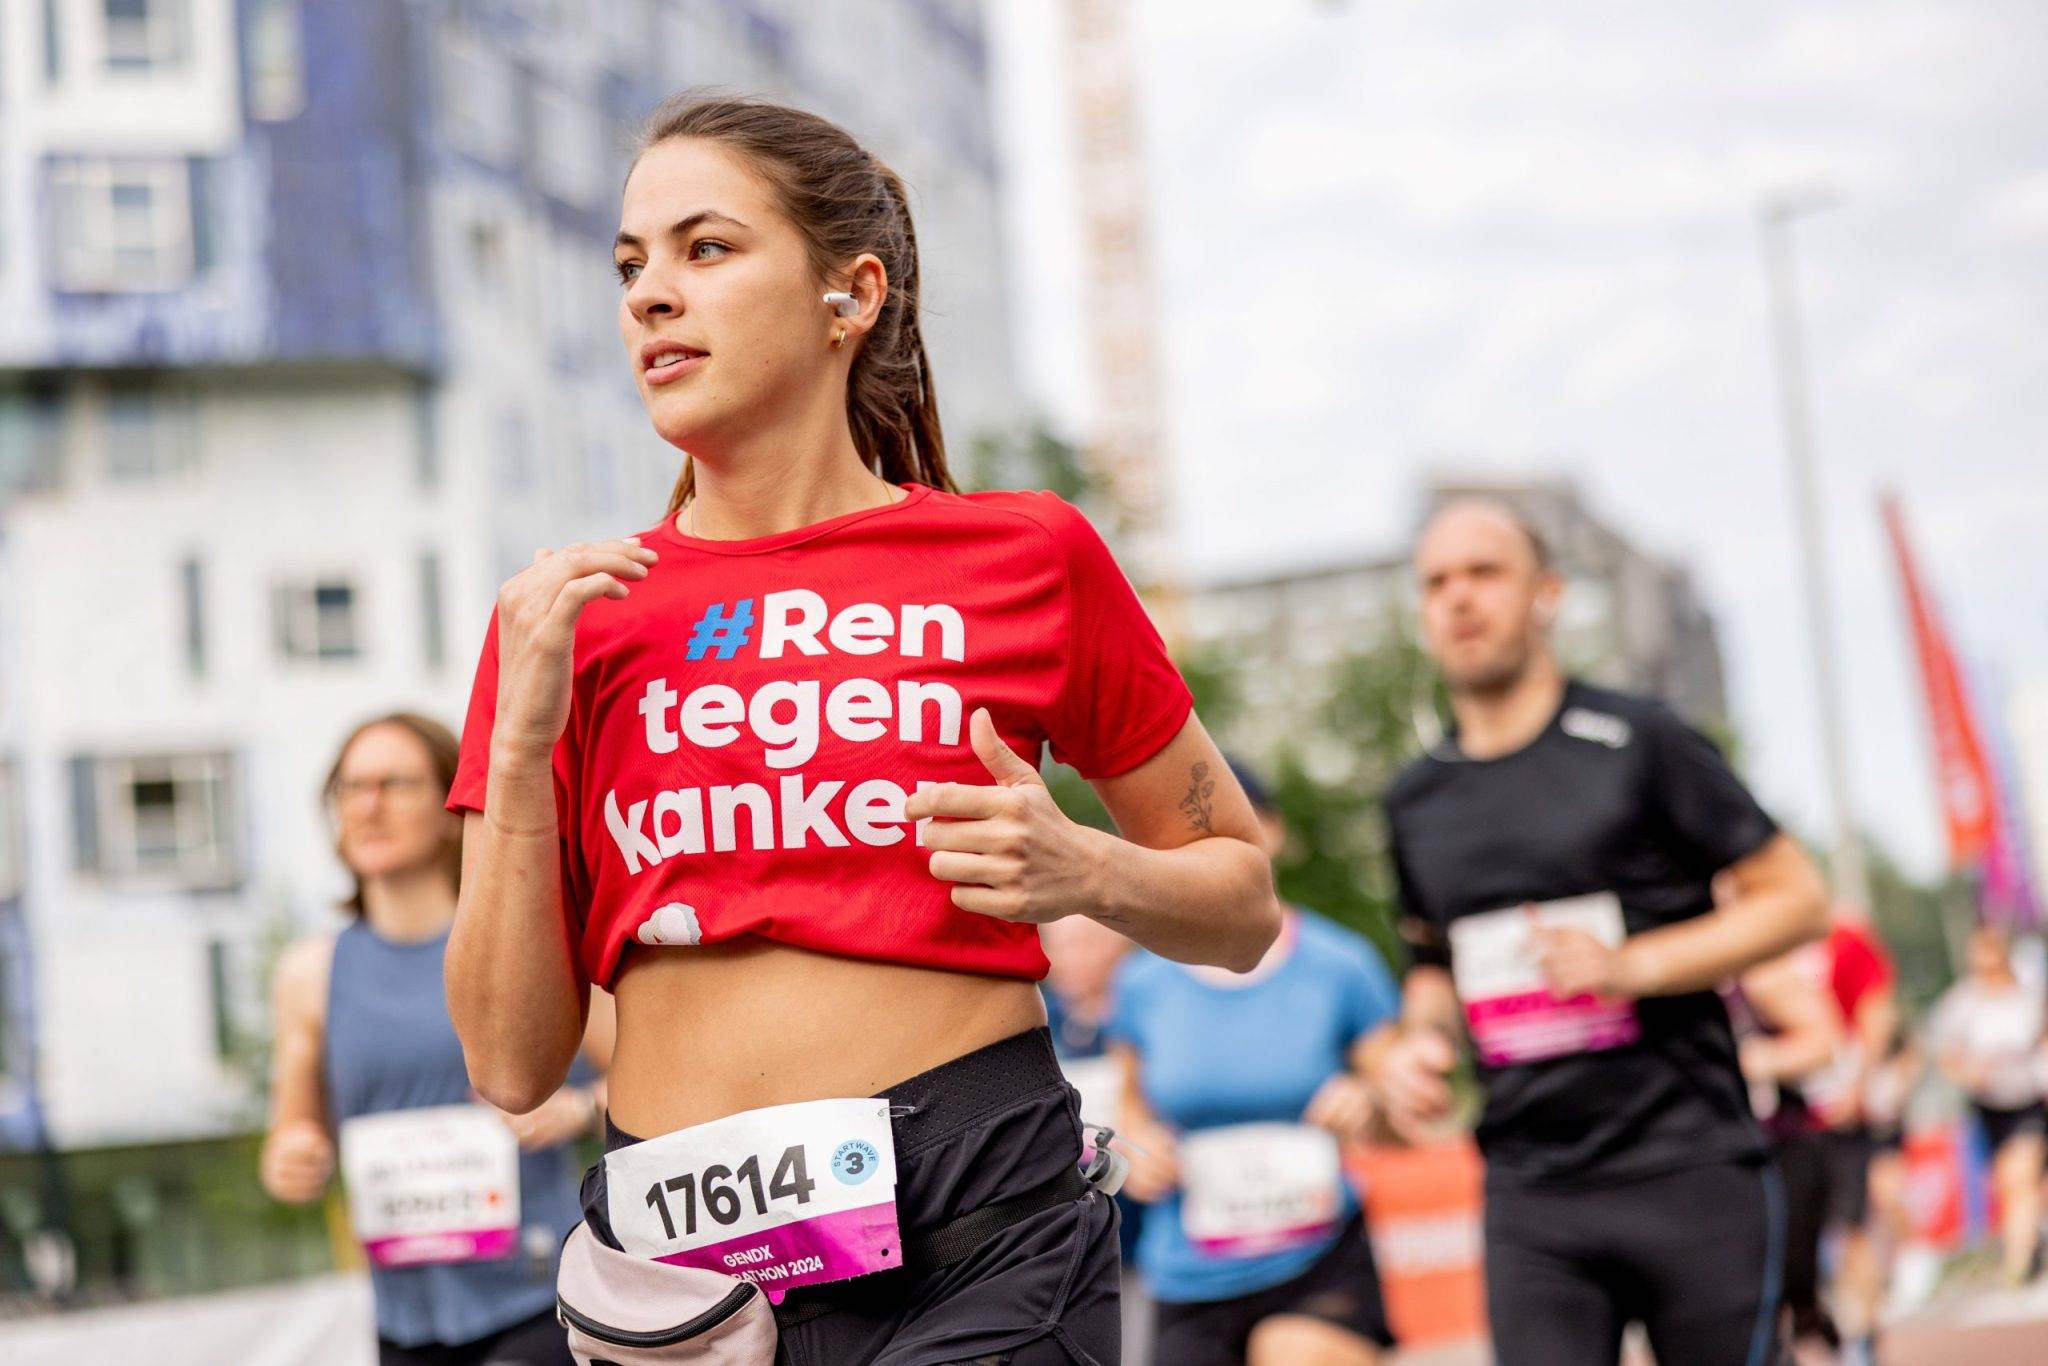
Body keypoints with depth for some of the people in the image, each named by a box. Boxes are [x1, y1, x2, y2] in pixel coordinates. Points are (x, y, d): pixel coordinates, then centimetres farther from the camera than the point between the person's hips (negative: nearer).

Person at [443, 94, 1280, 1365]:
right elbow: (514, 1062, 3)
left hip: (973, 1253, -2)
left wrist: (1088, 873, -7)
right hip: (674, 1253, 3)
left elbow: (1245, 905, 13)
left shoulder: (1024, 557, 3)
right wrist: (521, 743, -7)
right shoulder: (566, 616, 7)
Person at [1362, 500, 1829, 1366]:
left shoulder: (1638, 744, -3)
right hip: (1528, 1193, 4)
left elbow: (1796, 901, -3)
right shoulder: (1415, 800, 12)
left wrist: (1632, 964, -15)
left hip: (1690, 1172, -3)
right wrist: (1417, 1041, 5)